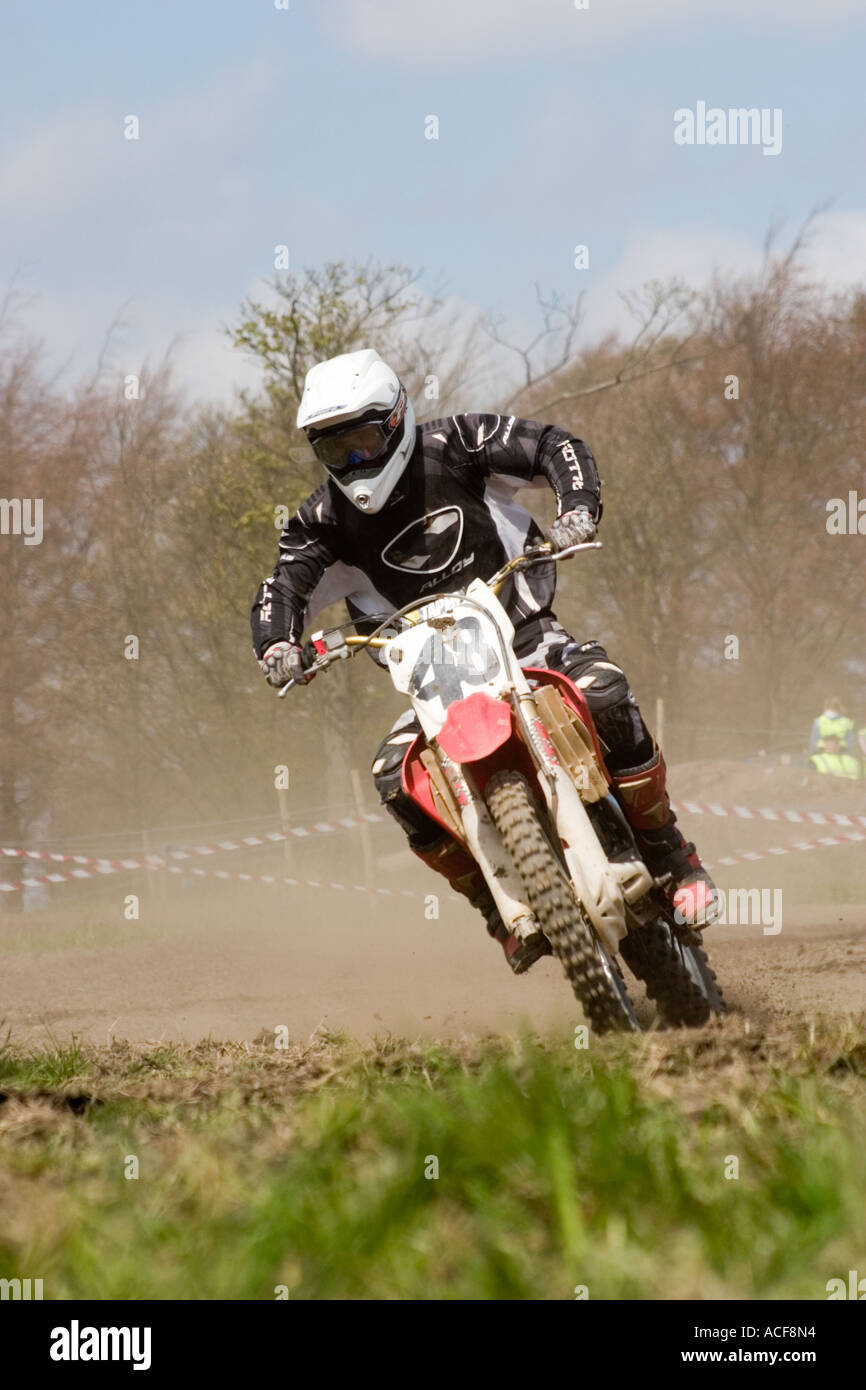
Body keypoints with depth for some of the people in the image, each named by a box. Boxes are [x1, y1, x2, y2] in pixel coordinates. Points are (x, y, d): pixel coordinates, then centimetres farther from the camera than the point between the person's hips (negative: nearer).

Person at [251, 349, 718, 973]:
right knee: (395, 777, -24)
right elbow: (285, 586, -4)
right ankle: (504, 907, -9)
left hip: (527, 634, -2)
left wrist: (578, 510, -24)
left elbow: (556, 446, -4)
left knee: (604, 695, -32)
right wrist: (278, 645, -27)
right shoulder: (329, 520, 1)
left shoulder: (453, 447, -5)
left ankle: (673, 859, -16)